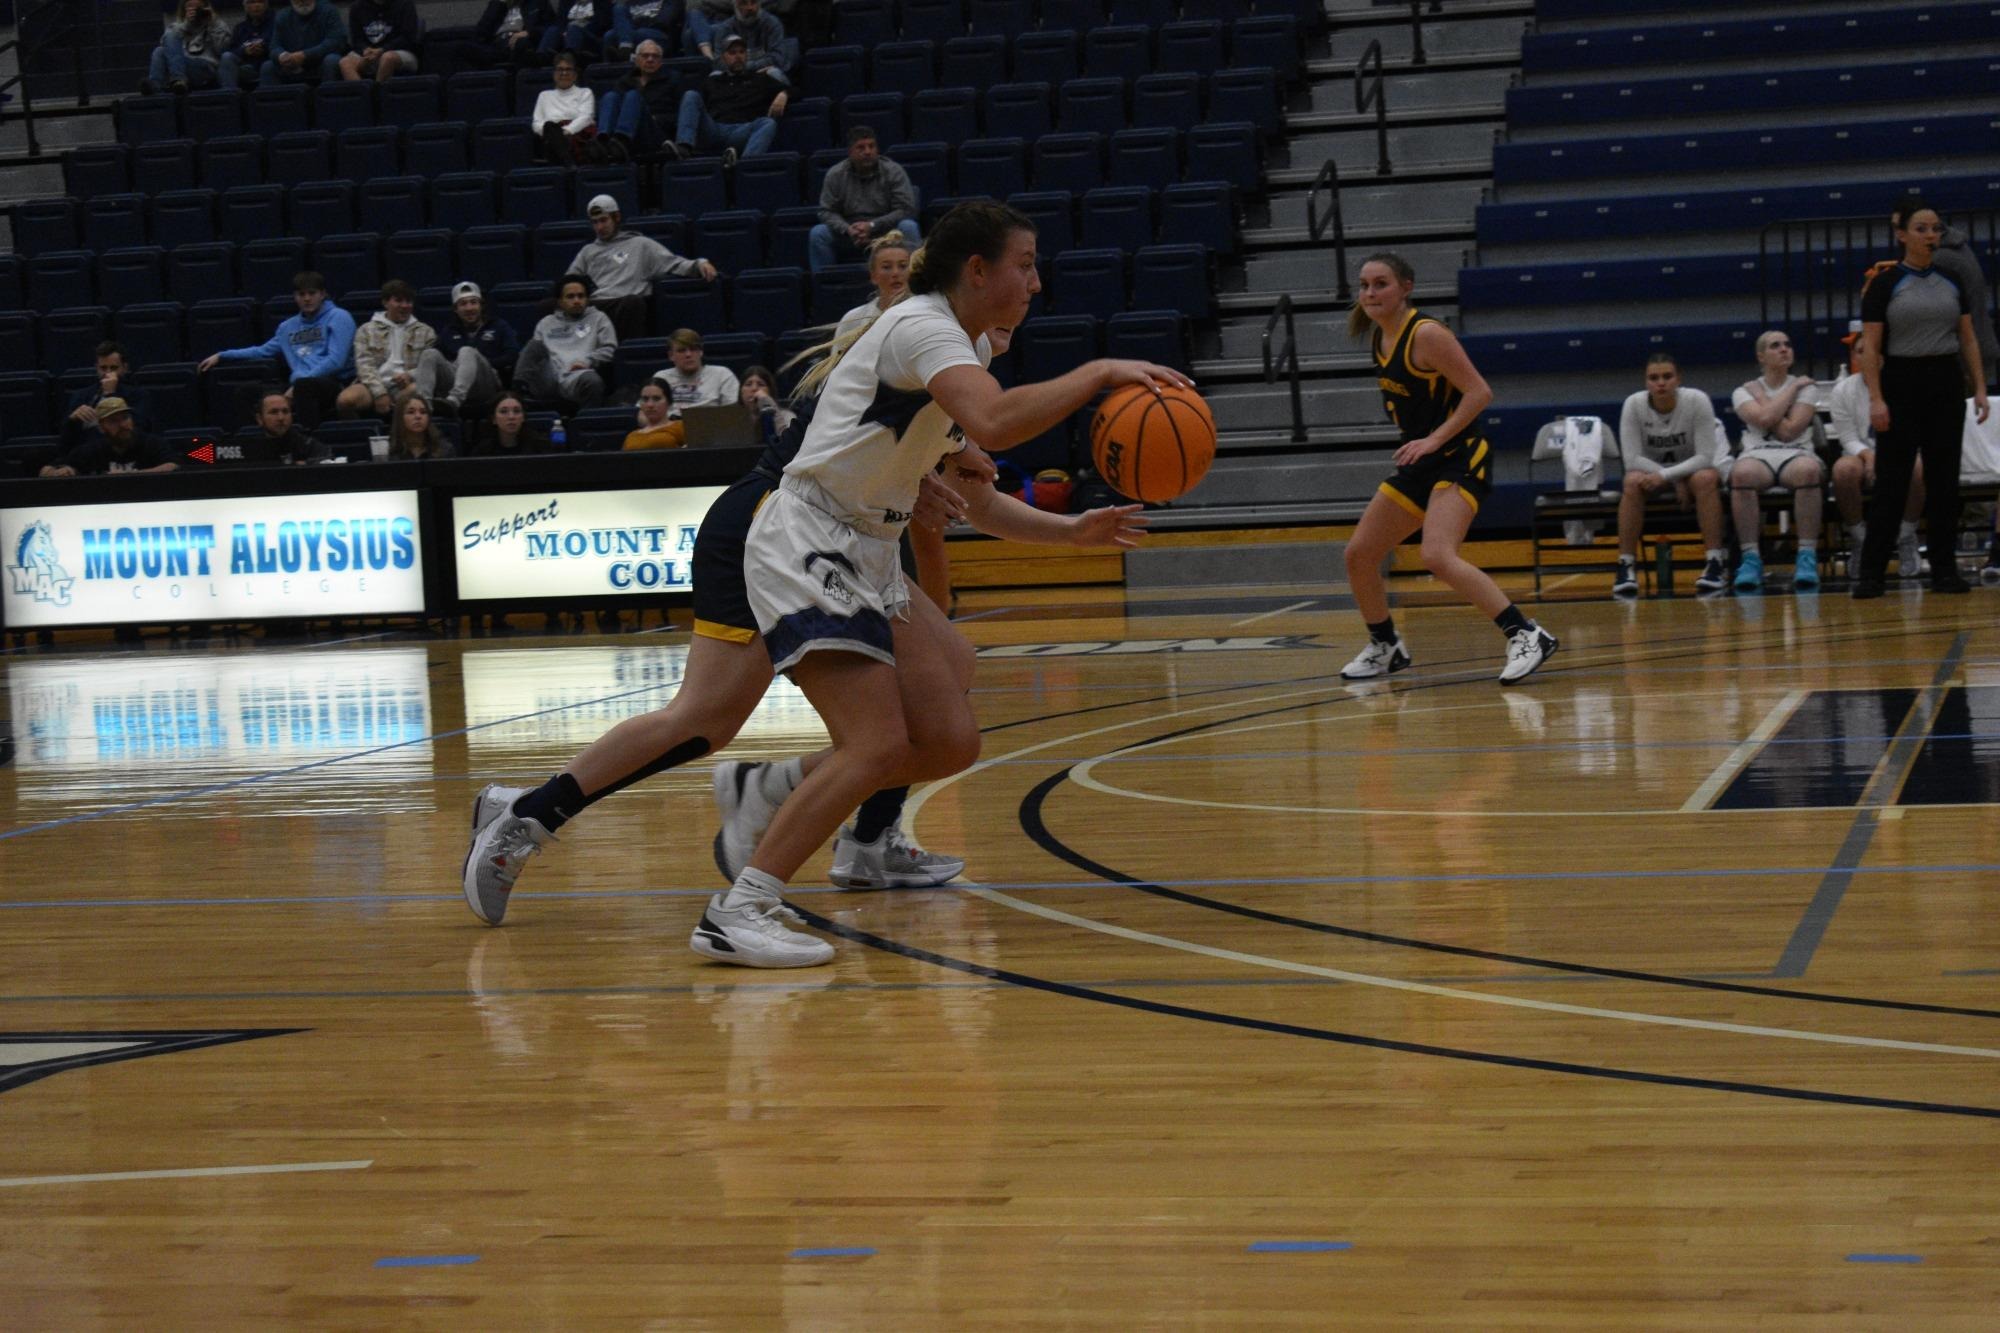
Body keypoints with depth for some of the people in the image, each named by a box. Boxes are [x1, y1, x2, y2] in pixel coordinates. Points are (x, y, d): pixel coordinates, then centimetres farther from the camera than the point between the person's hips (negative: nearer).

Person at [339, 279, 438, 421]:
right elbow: (364, 365, 4)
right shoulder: (367, 330, 16)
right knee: (345, 399, -33)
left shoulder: (425, 332, 19)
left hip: (405, 385, 0)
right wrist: (379, 393, -13)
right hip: (375, 384, 1)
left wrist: (411, 375, -13)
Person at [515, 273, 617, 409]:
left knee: (592, 381, -40)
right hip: (547, 380, 3)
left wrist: (588, 361, -6)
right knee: (535, 344, -25)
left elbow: (610, 349, 12)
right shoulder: (546, 323, 31)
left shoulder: (598, 318, 23)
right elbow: (535, 351, 23)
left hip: (576, 377, -3)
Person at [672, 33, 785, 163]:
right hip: (712, 130, 1)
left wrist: (783, 95, -4)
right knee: (691, 95, -18)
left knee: (768, 123, -32)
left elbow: (786, 89, 21)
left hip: (742, 132, -1)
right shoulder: (712, 81, 32)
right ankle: (684, 147, -40)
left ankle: (746, 161, -63)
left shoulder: (759, 79, 28)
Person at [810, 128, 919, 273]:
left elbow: (906, 210, -10)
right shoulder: (835, 175, 1)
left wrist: (872, 226, -21)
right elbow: (827, 212, -1)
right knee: (818, 233, -23)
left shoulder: (893, 172, -4)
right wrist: (848, 230, -22)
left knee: (908, 227, -31)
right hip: (849, 238, 1)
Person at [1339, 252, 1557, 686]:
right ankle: (1385, 647, 28)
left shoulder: (1426, 334, -17)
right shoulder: (1378, 336, 7)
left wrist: (1433, 439, -24)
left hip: (1459, 459, -9)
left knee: (1438, 557, -28)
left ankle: (1526, 636, -24)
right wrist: (1412, 440, 14)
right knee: (1359, 554, 9)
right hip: (1419, 463, 9)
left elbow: (1479, 392, -19)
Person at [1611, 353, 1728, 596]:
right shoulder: (1634, 404, -15)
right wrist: (1676, 482, -25)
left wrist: (1666, 476, -32)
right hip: (1651, 473, 1)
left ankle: (1715, 562, -33)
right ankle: (1626, 566, -30)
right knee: (1633, 481, -33)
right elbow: (1632, 460, -16)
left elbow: (1705, 457, -20)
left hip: (1690, 471, -1)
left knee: (1706, 478, -35)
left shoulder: (1697, 400, -18)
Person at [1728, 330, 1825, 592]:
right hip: (1757, 454, 0)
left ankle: (1807, 558, -37)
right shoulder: (1744, 391, 16)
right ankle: (1751, 559, -35)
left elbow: (1789, 431, -2)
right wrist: (1793, 388, 4)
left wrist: (1761, 396, 6)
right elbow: (1764, 418, -6)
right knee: (1742, 473, -39)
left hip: (1796, 453, 0)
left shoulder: (1806, 388, 15)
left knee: (1808, 470, -39)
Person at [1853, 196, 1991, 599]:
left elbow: (1969, 339, 10)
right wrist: (1876, 399, -14)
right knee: (1891, 479, -4)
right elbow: (1871, 347, -6)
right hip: (1901, 384, -4)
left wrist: (1980, 388, 2)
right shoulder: (1884, 284, -4)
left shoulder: (1953, 281, 8)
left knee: (1944, 478, 4)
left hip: (1946, 384, 4)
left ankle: (1945, 569, 9)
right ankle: (1871, 572, 1)